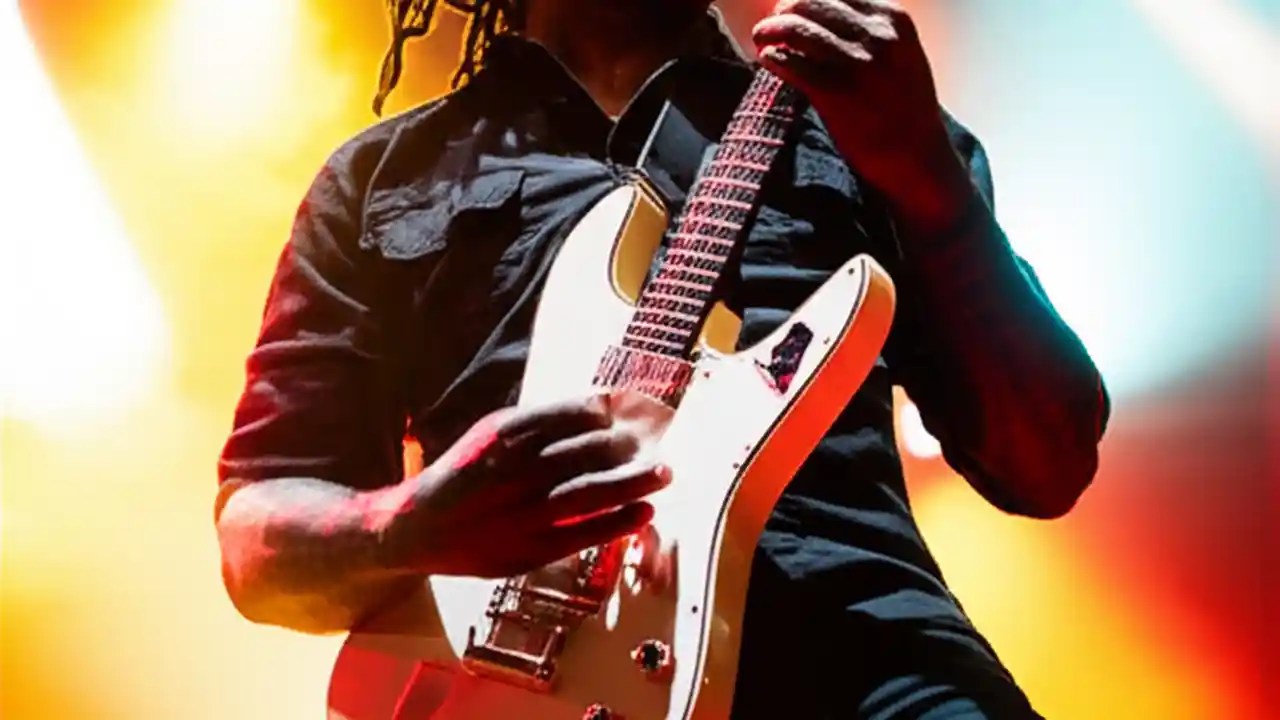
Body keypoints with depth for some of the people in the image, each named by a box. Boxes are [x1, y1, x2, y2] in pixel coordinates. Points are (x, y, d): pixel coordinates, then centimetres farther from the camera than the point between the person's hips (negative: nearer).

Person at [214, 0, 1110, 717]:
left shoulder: (856, 122, 21)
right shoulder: (388, 173, 21)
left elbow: (1050, 466, 12)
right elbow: (257, 531, 14)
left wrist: (927, 173, 0)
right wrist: (412, 525, -8)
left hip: (858, 641, 1)